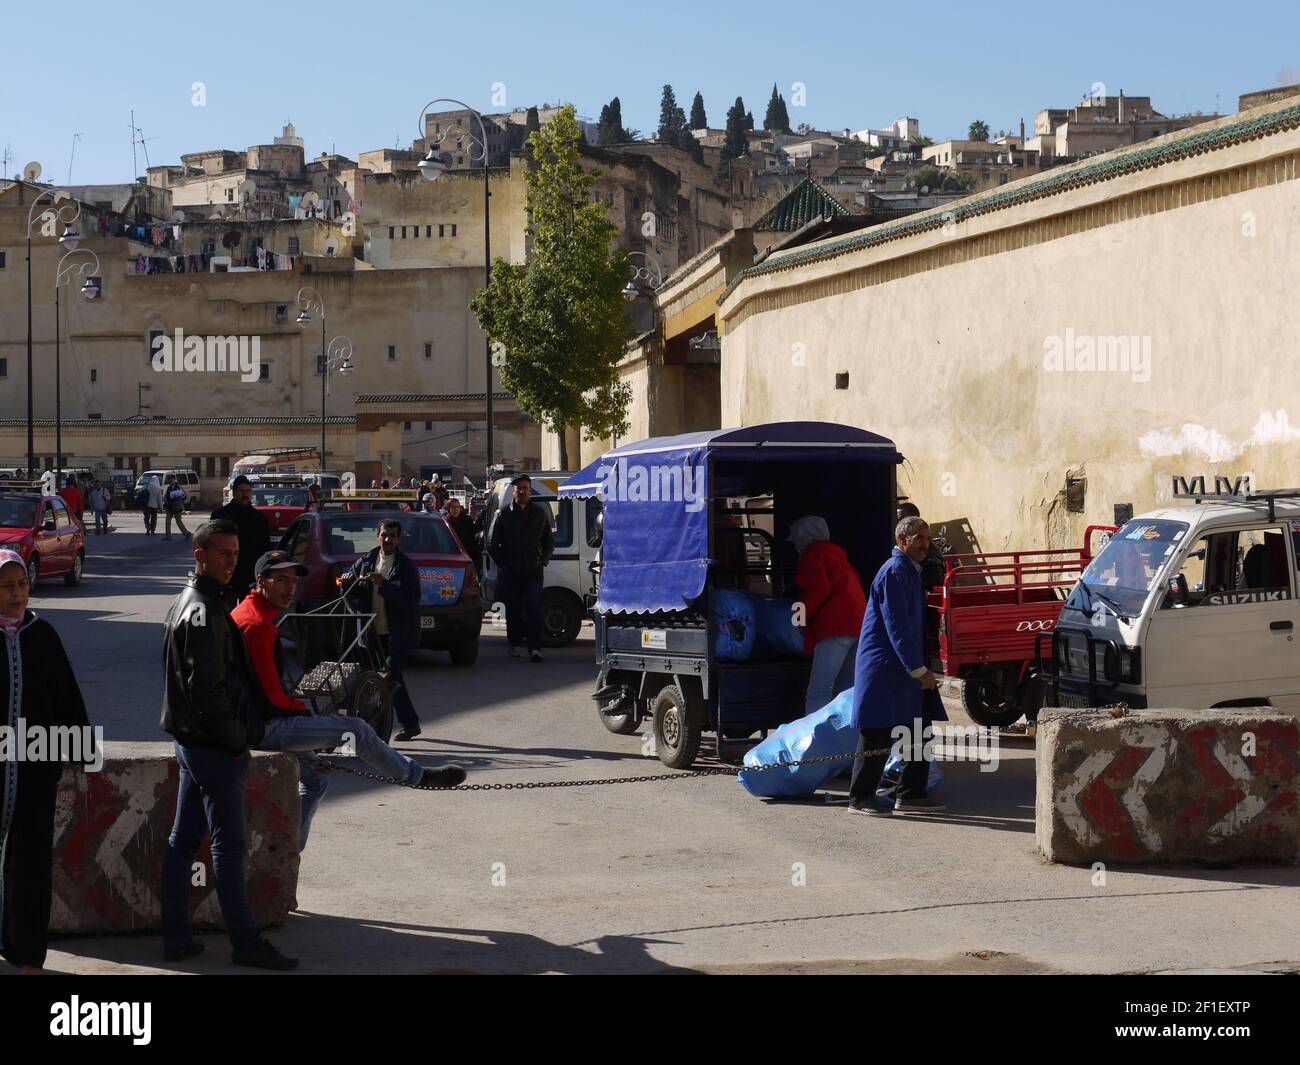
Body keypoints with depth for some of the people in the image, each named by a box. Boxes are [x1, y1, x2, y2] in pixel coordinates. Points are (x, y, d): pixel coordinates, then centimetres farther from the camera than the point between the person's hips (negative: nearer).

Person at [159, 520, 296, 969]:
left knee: (183, 840, 12)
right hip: (216, 747, -10)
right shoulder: (204, 612, -19)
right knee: (228, 845, -4)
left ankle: (176, 937, 18)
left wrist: (235, 733, 19)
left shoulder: (189, 603, 15)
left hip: (193, 742, 10)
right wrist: (237, 739, -14)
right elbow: (206, 689, -24)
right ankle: (247, 944, 2)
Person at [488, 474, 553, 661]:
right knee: (513, 610, 5)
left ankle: (535, 647, -13)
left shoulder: (540, 514, 9)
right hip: (510, 572, 1)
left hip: (533, 570, 0)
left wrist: (543, 560, 4)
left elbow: (549, 541, 16)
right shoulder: (505, 514, 6)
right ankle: (515, 644, 16)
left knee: (534, 609, -10)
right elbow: (493, 543, 10)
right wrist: (501, 563, 1)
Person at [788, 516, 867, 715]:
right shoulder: (836, 555, 29)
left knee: (818, 692, -15)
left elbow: (820, 589, -12)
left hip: (836, 625, -9)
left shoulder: (811, 555, 2)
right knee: (845, 692, 12)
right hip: (858, 622, 9)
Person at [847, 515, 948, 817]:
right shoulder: (894, 571, -14)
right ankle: (860, 797, 4)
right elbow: (897, 625, -20)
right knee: (878, 733, -4)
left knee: (918, 732, 8)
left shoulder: (910, 571, 17)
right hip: (886, 667, -10)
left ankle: (910, 794, 14)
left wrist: (922, 667, 20)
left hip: (903, 669, 10)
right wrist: (919, 670, -20)